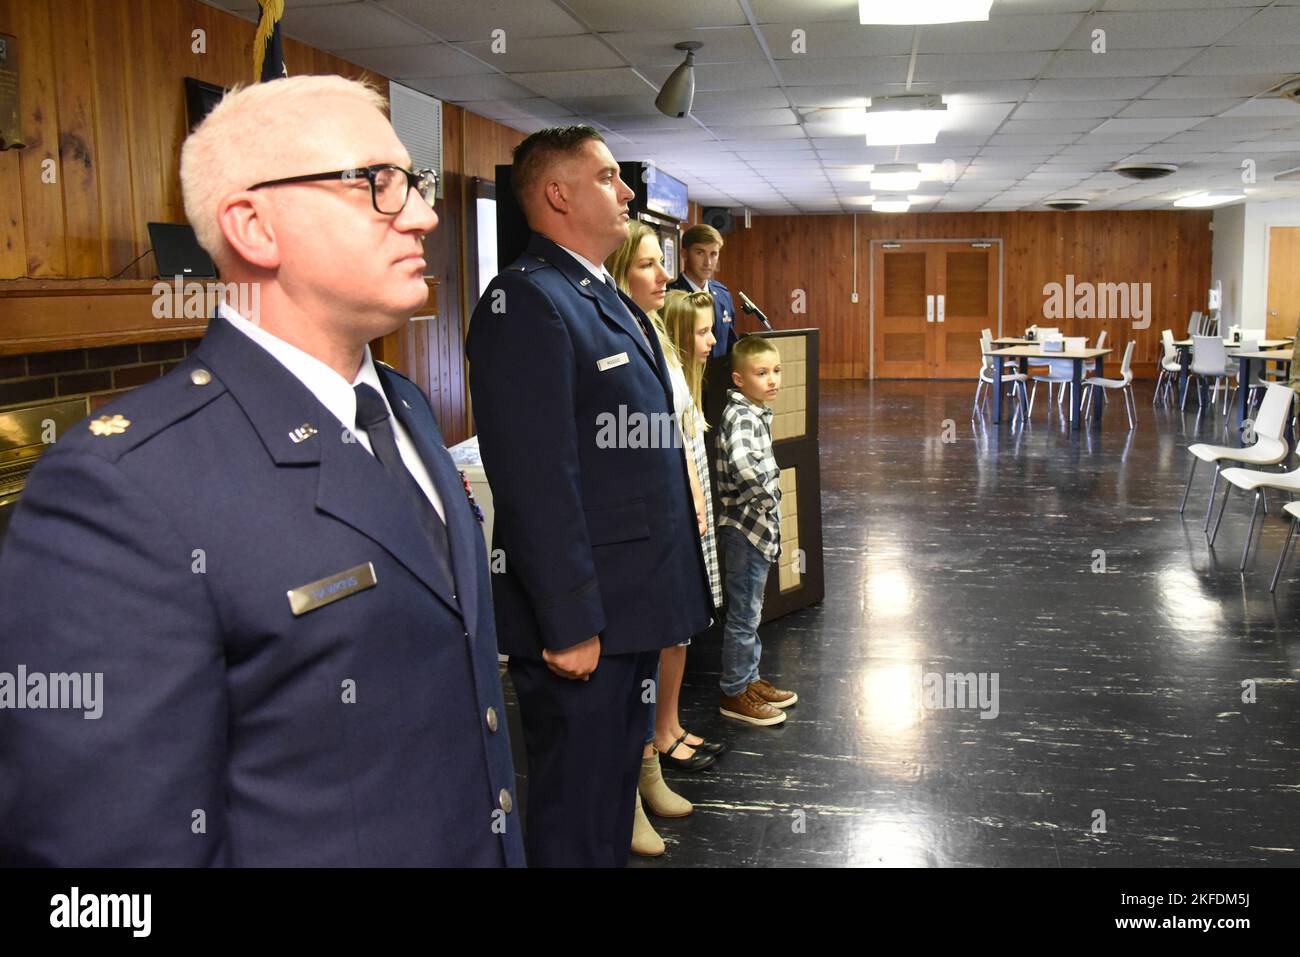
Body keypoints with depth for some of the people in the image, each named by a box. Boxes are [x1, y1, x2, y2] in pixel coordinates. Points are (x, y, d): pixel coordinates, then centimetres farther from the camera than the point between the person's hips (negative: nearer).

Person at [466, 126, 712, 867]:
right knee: (577, 824, 6)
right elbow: (537, 482, -22)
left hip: (632, 610, 9)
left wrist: (660, 597, 18)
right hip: (584, 622, -9)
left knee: (613, 801, 23)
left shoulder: (609, 299, 15)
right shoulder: (527, 301, -16)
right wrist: (570, 624, -22)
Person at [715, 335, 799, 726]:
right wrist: (767, 494, -25)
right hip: (746, 529, -10)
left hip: (758, 529, 10)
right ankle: (734, 693, 14)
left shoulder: (754, 412, 10)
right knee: (743, 615, 2)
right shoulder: (742, 416, -20)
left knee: (750, 612, 20)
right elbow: (742, 462, -39)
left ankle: (750, 679, 33)